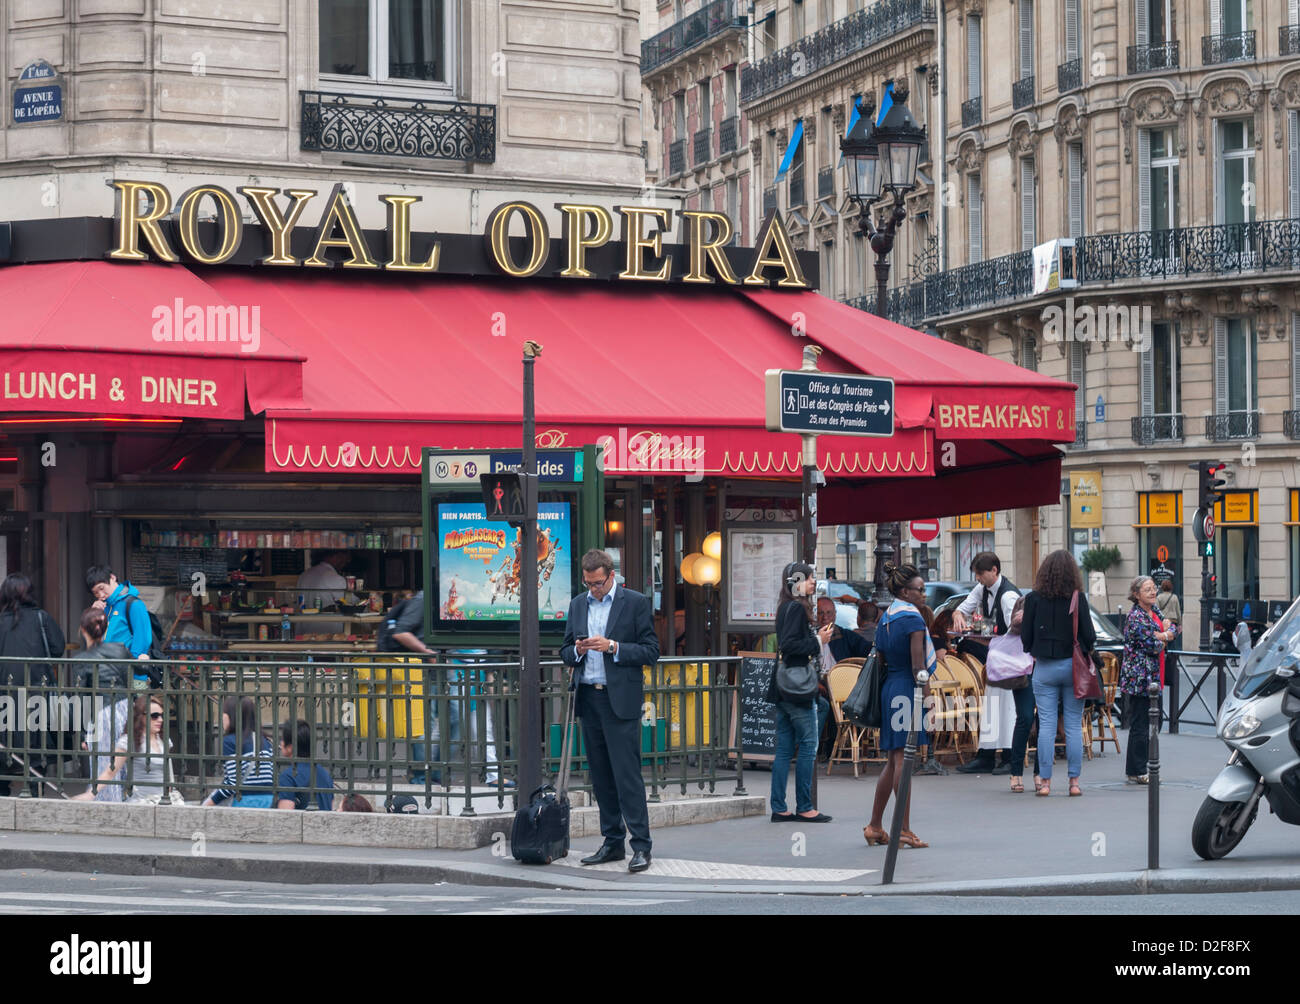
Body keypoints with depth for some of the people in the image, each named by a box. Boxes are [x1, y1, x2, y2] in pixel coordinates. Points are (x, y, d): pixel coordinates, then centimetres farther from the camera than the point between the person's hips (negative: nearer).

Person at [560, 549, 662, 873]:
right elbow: (565, 652, 18)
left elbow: (651, 651, -5)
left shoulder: (635, 602, -2)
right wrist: (577, 651, -5)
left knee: (627, 773, -10)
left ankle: (640, 846, -8)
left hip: (621, 700, -6)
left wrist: (613, 647, -17)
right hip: (588, 698, 6)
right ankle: (612, 843, 16)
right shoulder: (578, 604, 14)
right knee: (601, 776, 9)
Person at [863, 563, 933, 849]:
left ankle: (875, 826, 19)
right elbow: (918, 666, -15)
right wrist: (927, 701, -12)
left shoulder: (885, 618, 14)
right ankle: (904, 830, -5)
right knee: (904, 760, -6)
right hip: (908, 690, -8)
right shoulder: (912, 617, -11)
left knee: (893, 761, 15)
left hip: (889, 691, 8)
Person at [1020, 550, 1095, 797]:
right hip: (1072, 666, -1)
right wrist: (1088, 650, 15)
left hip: (1044, 667, 1)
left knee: (1046, 725, 3)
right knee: (1073, 726, 5)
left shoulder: (1034, 598, -4)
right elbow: (1089, 635, -6)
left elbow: (1025, 636, 0)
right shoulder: (1077, 598, -7)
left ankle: (1045, 781, 3)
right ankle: (1074, 781, 7)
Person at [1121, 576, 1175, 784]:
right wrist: (1163, 638, 1)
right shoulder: (1135, 616, -15)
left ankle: (1138, 769, 18)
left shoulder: (1153, 611, 14)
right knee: (1139, 725, -5)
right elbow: (1153, 646, -19)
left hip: (1152, 678, 9)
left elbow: (1173, 630, 10)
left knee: (1146, 724, 12)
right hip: (1139, 678, -9)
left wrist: (1161, 636, -10)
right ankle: (1137, 773, -1)